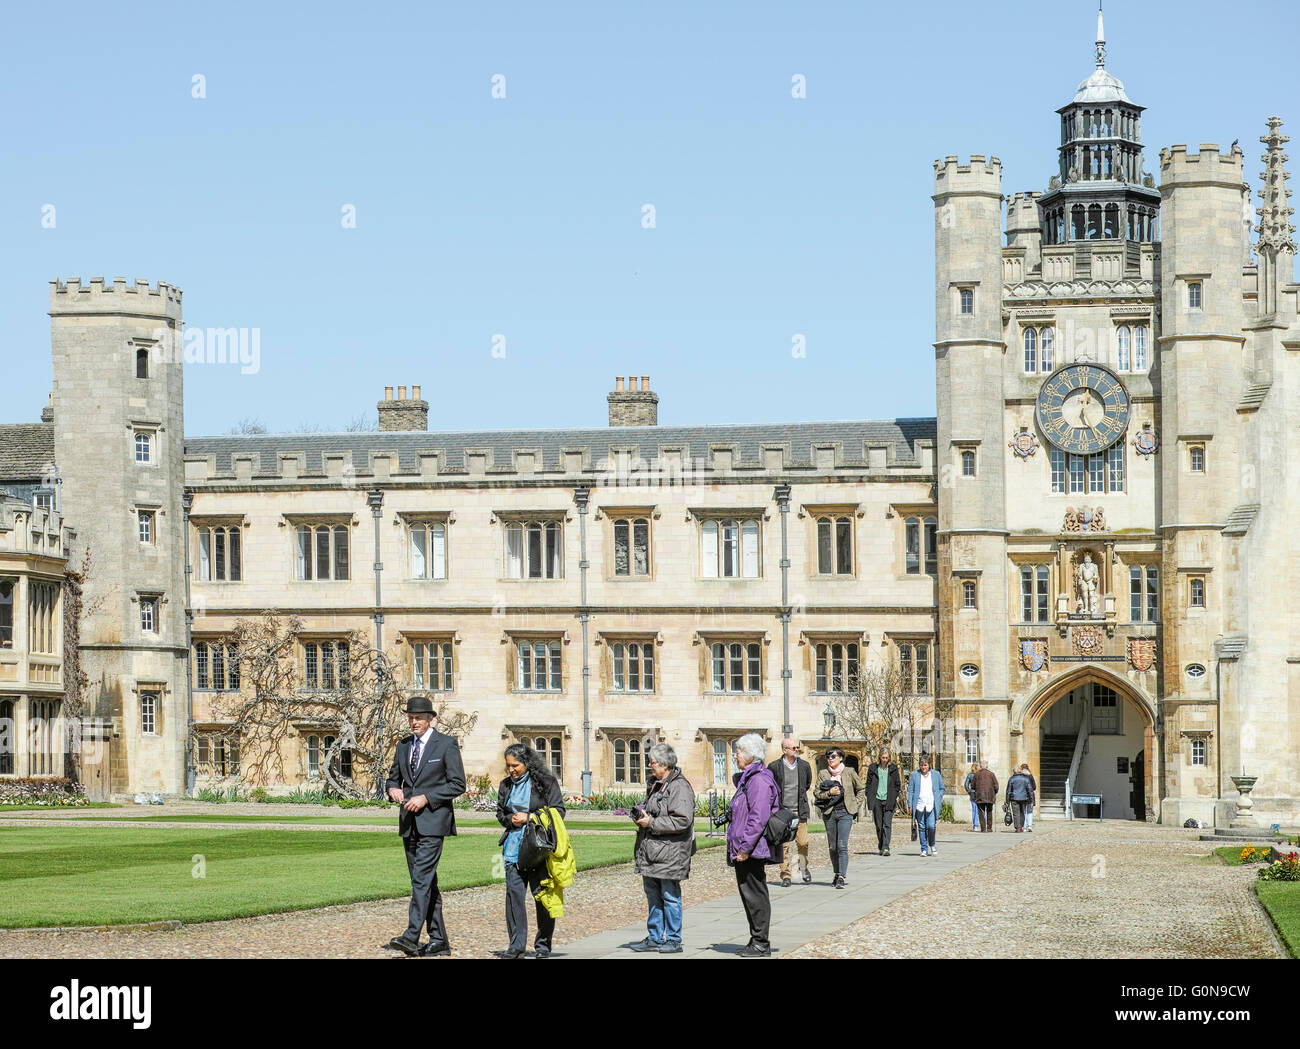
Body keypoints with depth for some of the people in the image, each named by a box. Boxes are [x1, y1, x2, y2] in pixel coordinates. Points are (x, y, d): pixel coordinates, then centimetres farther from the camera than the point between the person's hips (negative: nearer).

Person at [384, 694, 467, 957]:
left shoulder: (446, 745, -4)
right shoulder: (403, 745, 14)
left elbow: (457, 784, -7)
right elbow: (393, 777, 23)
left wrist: (426, 798, -15)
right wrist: (393, 789, -2)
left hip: (432, 821, -7)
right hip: (409, 822, 7)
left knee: (422, 878, -17)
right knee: (426, 882, 9)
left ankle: (411, 937, -24)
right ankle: (438, 940, 13)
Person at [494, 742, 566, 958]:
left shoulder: (546, 783, -2)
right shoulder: (506, 786, 13)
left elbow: (558, 811, -3)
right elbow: (500, 814, 20)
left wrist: (528, 817, -10)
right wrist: (511, 819, -3)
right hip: (514, 847, 4)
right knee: (513, 893, -5)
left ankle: (543, 946, 11)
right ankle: (516, 946, -1)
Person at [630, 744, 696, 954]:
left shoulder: (679, 787, -14)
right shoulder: (656, 784, 16)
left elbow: (683, 820, -22)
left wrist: (652, 823, -20)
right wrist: (641, 816, 9)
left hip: (670, 853, -9)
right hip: (651, 852, 9)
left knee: (670, 896, -2)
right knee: (653, 895, 14)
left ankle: (674, 940, 6)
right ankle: (654, 938, 22)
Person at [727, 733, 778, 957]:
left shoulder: (760, 780, -17)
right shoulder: (748, 778, 16)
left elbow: (758, 818, -23)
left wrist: (745, 847, -22)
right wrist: (737, 847, 22)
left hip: (752, 851, -11)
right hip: (743, 850, 11)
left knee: (756, 896, -4)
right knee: (749, 895, 14)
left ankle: (761, 943, 1)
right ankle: (756, 941, 20)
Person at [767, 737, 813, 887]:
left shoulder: (804, 766, 5)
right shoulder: (774, 767, -3)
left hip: (800, 811, 2)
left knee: (803, 842, -1)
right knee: (784, 844, -2)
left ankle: (804, 867, 24)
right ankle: (785, 875, 4)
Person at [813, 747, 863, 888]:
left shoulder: (849, 772, 3)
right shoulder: (824, 774, 7)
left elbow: (860, 789, 14)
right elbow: (816, 793, 6)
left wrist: (856, 806, 7)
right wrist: (829, 793, -11)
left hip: (845, 812, -3)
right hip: (829, 813, 3)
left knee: (842, 845, -13)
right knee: (832, 847, 7)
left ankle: (842, 877, -15)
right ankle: (837, 874, 22)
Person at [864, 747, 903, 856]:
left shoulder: (893, 768, 6)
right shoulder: (873, 768, 5)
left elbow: (897, 784, 11)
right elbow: (869, 784, 9)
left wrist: (895, 797, 4)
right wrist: (870, 799, 2)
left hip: (889, 801, -1)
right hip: (877, 800, 1)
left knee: (887, 824, -12)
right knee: (879, 825, 5)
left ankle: (886, 847, -17)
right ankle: (881, 847, 17)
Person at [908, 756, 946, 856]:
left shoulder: (936, 774, 9)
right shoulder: (914, 775, 8)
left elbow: (941, 788, 16)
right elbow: (910, 790, 8)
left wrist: (939, 799, 2)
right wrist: (910, 805, 2)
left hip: (931, 805, -1)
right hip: (919, 805, 1)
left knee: (931, 826, -12)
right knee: (921, 827, 0)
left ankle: (932, 844, 14)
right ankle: (924, 849, 7)